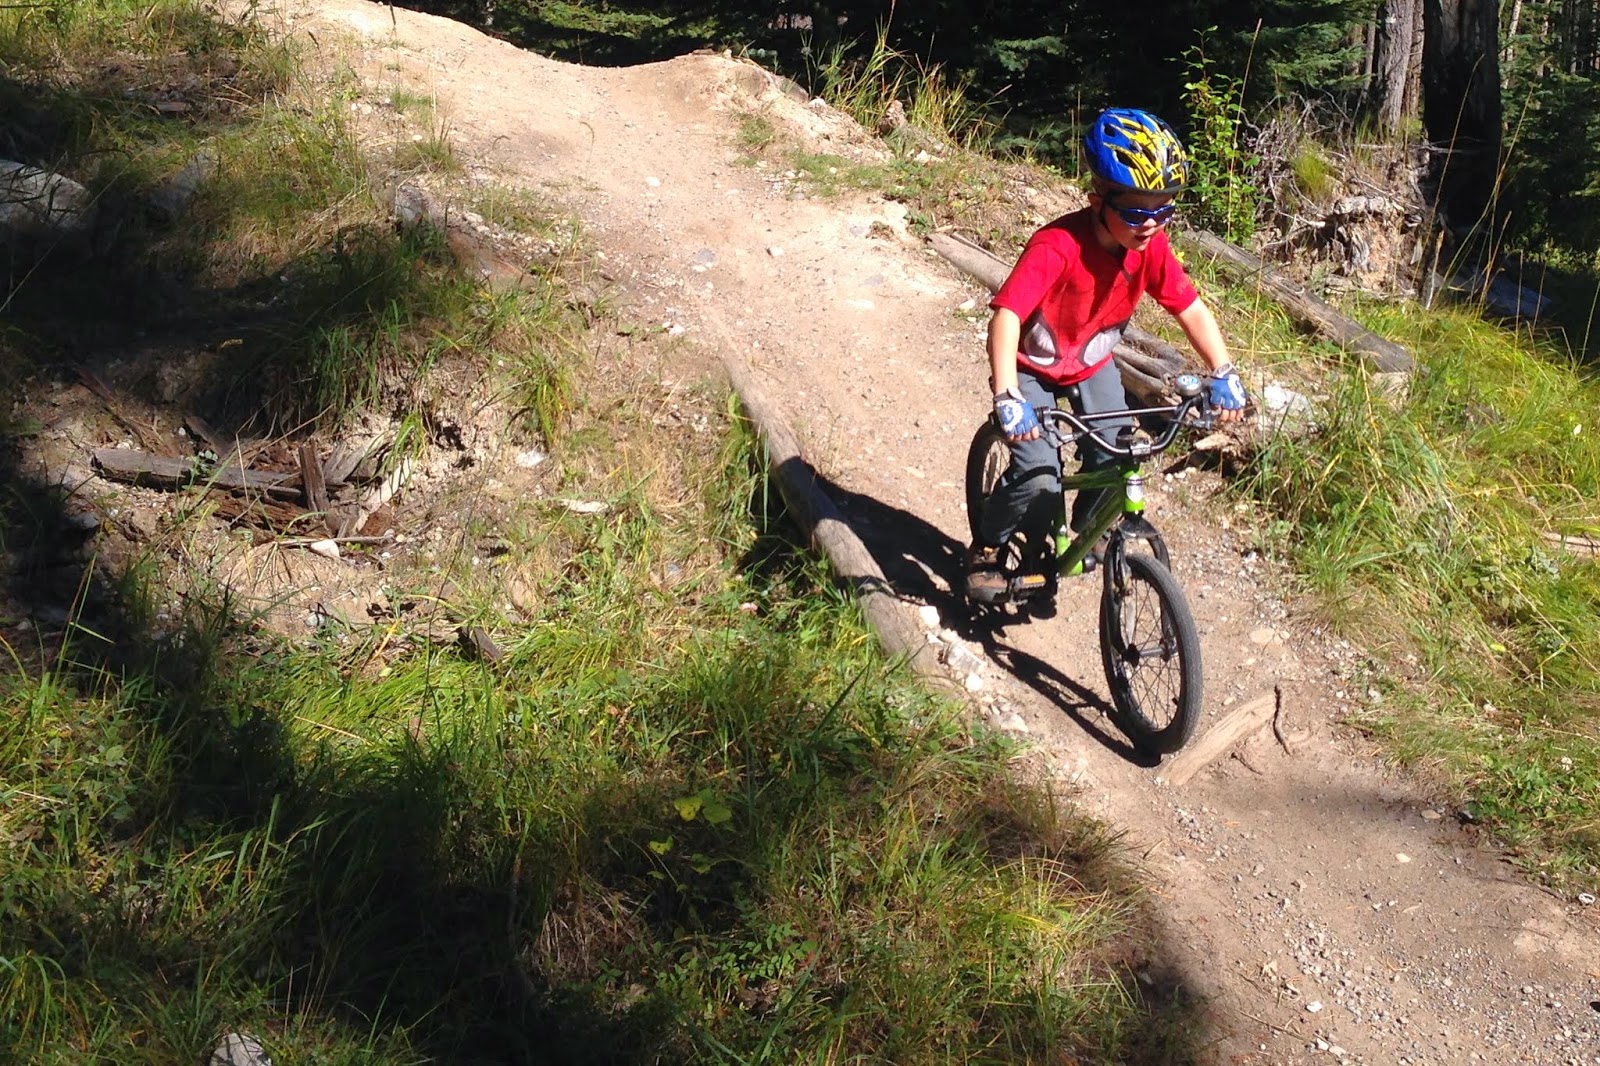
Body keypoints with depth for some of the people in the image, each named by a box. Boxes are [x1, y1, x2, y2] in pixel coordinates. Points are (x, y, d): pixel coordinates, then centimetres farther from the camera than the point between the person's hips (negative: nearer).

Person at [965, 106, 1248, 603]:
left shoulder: (1151, 246, -18)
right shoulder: (1057, 246, -35)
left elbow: (1191, 309, -10)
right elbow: (1007, 315, -44)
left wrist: (1224, 373, -22)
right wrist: (1007, 396, -55)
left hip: (1092, 364, 5)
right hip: (1034, 366, -5)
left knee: (1116, 460, -10)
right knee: (1038, 478, -19)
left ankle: (1086, 529, 23)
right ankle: (986, 548, 10)